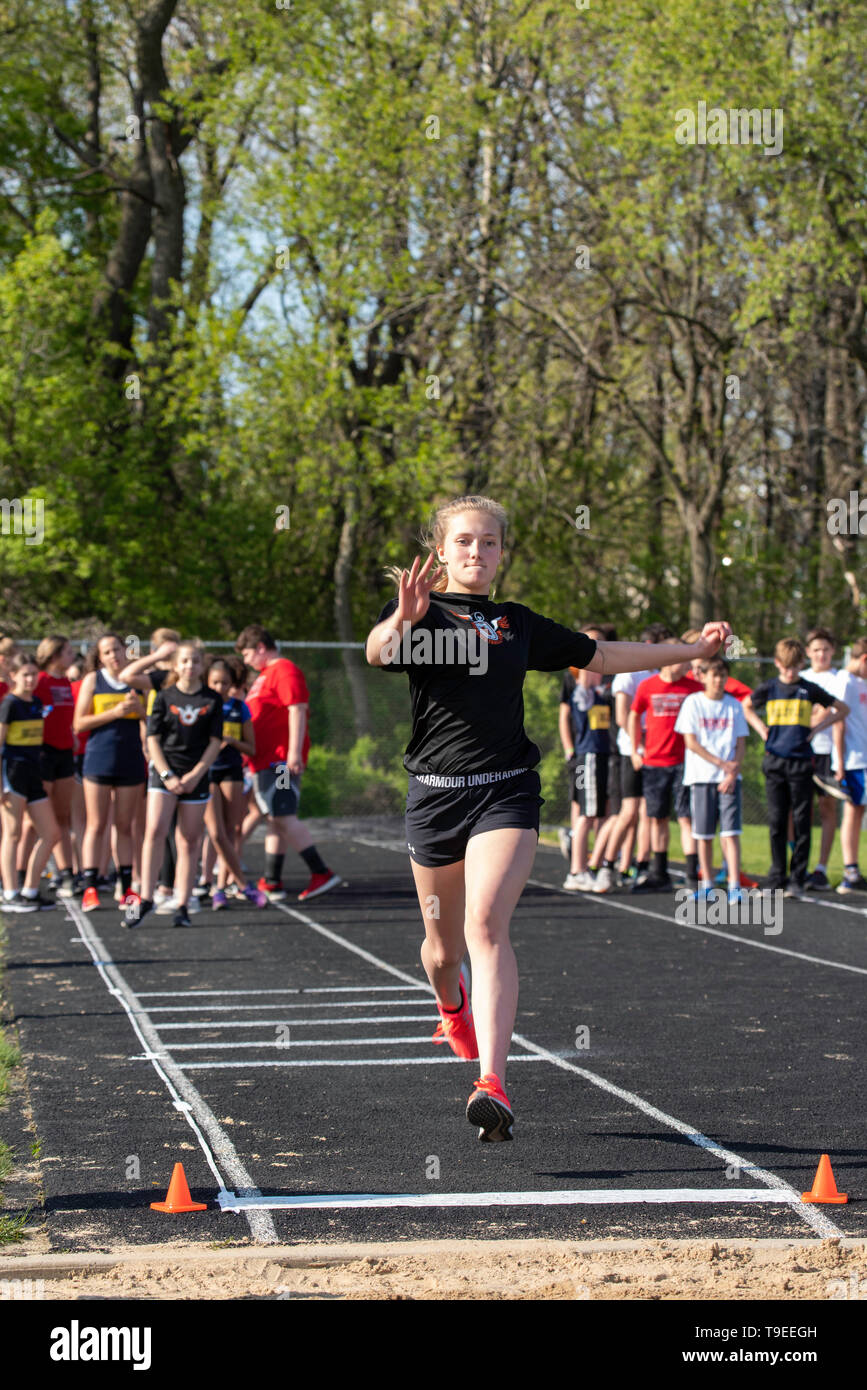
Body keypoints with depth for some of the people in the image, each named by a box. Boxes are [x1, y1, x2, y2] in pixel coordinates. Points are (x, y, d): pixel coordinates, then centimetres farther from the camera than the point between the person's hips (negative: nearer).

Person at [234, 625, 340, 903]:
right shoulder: (265, 674, 22)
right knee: (274, 819, 11)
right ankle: (272, 882, 14)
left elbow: (297, 710, -20)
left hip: (280, 761, -10)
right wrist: (248, 754, 32)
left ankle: (322, 873, -14)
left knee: (284, 818, -14)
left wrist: (294, 752, -26)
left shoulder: (284, 671, -10)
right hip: (265, 761, 10)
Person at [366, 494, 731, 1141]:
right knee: (444, 946, 12)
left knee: (487, 926, -21)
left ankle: (493, 1083, -31)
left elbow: (600, 656, 24)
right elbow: (376, 651, -20)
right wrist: (402, 621, -43)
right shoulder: (420, 614, 3)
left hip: (505, 792, 0)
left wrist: (690, 649, 24)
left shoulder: (518, 624, 14)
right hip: (435, 791, 0)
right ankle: (454, 1009, 51)